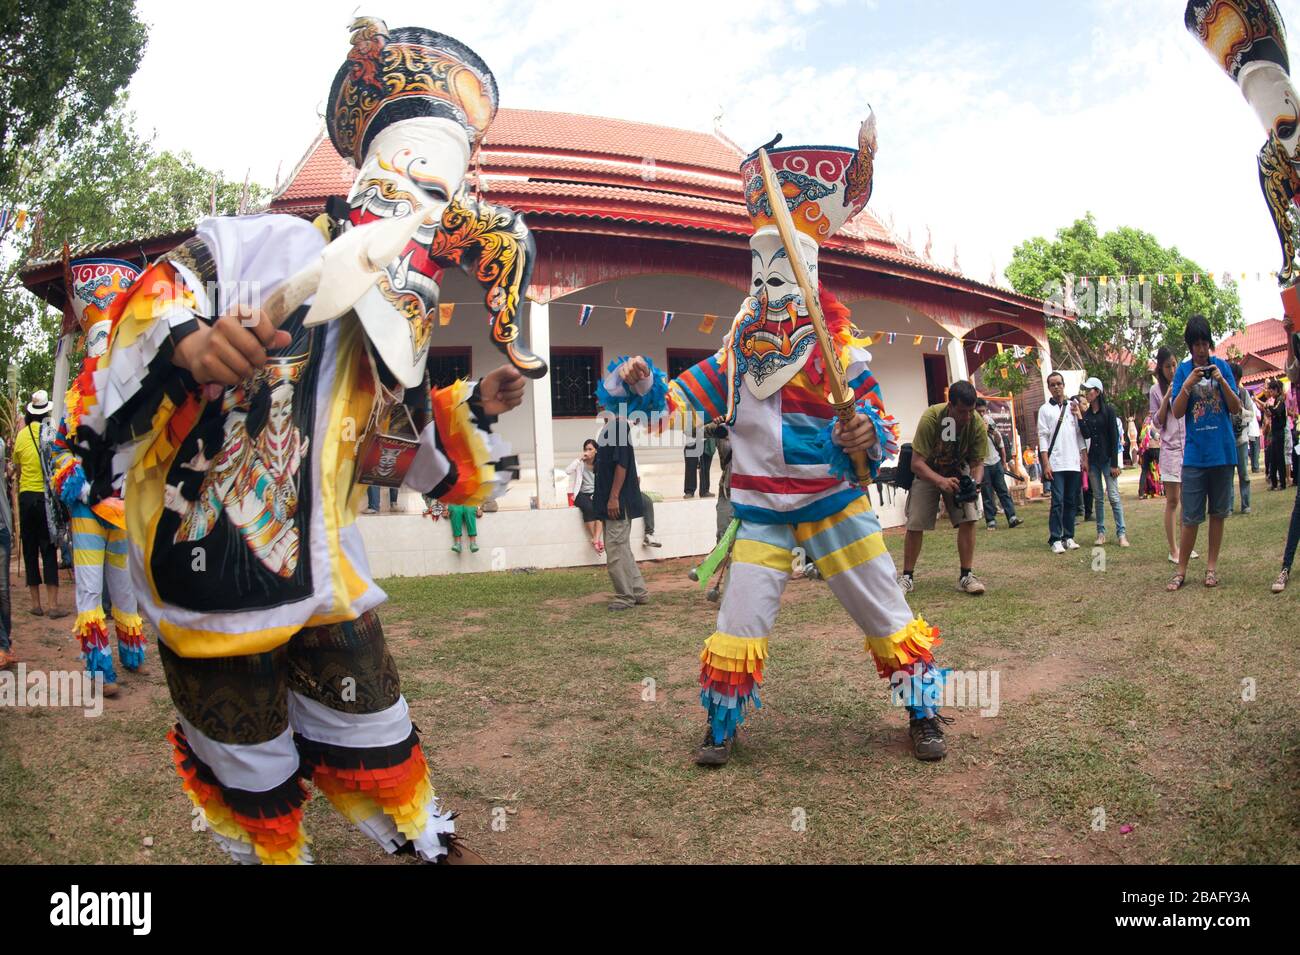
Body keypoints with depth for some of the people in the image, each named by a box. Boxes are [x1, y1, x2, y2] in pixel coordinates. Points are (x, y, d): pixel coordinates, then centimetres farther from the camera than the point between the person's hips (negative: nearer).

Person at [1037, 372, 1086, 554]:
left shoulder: (1073, 406, 13)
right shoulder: (1045, 409, 4)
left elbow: (1080, 434, 15)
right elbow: (1043, 438, -2)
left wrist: (1083, 458, 7)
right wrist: (1045, 464, -9)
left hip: (1074, 463, 4)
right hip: (1056, 463, -4)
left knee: (1071, 502, 5)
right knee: (1058, 502, -8)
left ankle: (1068, 536, 12)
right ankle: (1055, 539, -6)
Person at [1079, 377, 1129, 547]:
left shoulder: (1108, 410, -4)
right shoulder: (1086, 413, 8)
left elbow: (1114, 437, -6)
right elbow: (1086, 435, -5)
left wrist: (1114, 463, -10)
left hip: (1107, 459, -4)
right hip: (1093, 460, 4)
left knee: (1113, 496, -8)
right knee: (1098, 497, 6)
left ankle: (1121, 533, -5)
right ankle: (1101, 533, 9)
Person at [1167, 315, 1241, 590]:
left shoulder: (1221, 366, 3)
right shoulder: (1184, 370, 2)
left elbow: (1236, 409, 1)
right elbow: (1177, 413, -3)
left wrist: (1222, 381, -13)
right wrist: (1188, 385, -16)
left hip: (1223, 451, 1)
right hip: (1195, 453, -1)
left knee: (1218, 512, 9)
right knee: (1191, 516, -2)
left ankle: (1212, 566, 18)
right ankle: (1181, 569, 7)